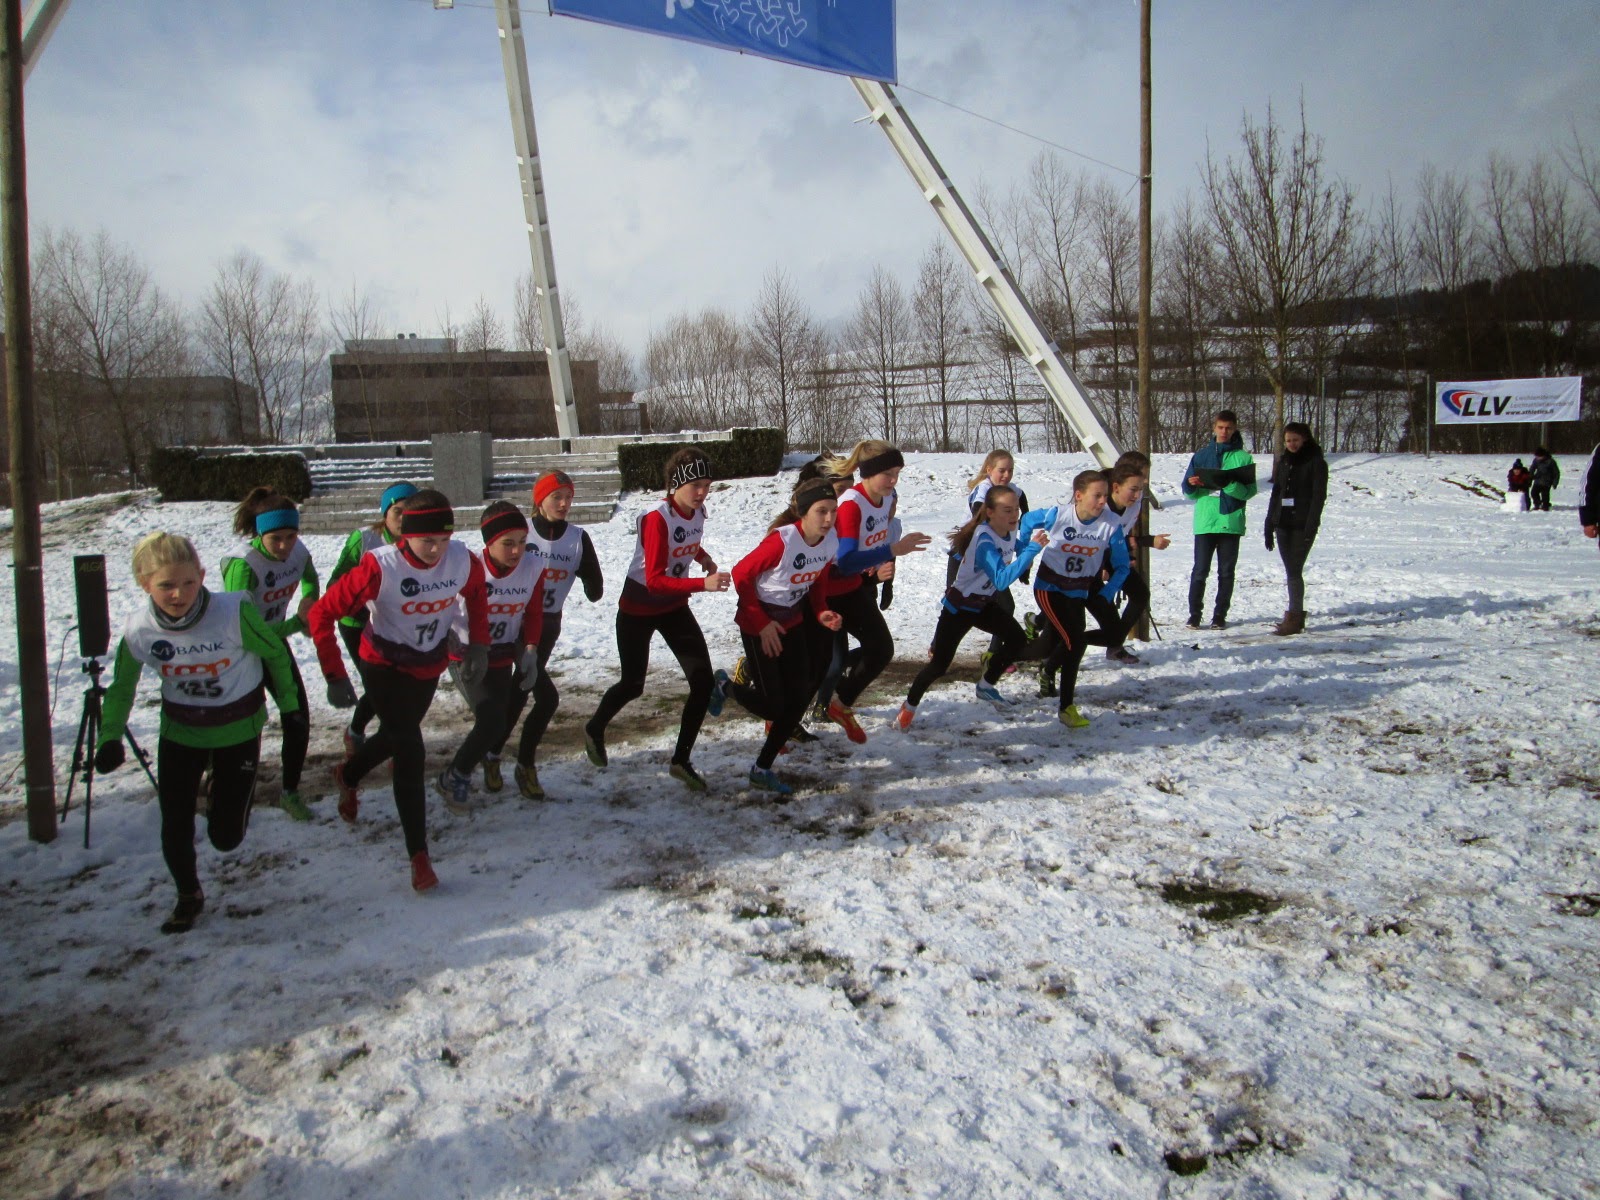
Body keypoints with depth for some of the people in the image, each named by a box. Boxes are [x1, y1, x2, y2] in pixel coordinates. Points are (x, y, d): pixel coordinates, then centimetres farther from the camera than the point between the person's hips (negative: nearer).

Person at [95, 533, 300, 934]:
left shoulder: (235, 612, -28)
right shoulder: (139, 630, -16)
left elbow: (275, 654, -9)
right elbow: (122, 685, 4)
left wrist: (289, 704, 3)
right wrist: (110, 737, -6)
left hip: (238, 731, -2)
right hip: (179, 734, 2)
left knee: (225, 837, 2)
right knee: (175, 829, 3)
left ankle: (231, 793, 38)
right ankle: (188, 896, 34)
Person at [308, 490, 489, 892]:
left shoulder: (463, 561, -19)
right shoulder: (380, 567, -31)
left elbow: (477, 594, 5)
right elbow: (321, 614, -25)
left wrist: (479, 645, -2)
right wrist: (335, 677, -25)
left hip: (429, 666, 5)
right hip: (385, 666, -5)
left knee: (395, 737, 25)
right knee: (411, 753, -13)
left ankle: (347, 776, 58)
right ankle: (419, 856, 0)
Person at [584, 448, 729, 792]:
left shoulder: (697, 511, -5)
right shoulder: (657, 517, -28)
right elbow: (655, 581, -34)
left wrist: (704, 557, -1)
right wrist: (703, 584, -44)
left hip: (674, 606, 6)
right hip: (638, 608, -6)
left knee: (703, 681, -6)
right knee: (633, 685, 11)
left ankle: (681, 761, 9)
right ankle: (595, 729, 43)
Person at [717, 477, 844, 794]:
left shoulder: (831, 541, -9)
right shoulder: (782, 541, -29)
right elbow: (741, 575, -20)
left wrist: (821, 612, -10)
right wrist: (762, 624, -15)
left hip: (794, 621, 7)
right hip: (759, 623, -7)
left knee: (799, 699, 3)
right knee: (773, 704, -6)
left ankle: (762, 769, 18)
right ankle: (725, 685, 27)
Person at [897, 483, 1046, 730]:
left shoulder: (1010, 531, -8)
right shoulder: (984, 541, -33)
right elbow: (1002, 580, -47)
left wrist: (1026, 551, -3)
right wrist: (1032, 549, -48)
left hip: (985, 603, 8)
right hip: (959, 607, -8)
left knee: (1017, 638, -6)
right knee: (940, 664, -6)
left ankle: (986, 686, 15)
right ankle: (909, 707, 16)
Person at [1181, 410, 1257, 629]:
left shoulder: (1243, 457, 6)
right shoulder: (1201, 454, 10)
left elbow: (1250, 491, -3)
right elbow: (1188, 490, 10)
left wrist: (1230, 485, -21)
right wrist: (1192, 485, -13)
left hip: (1231, 522, 0)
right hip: (1204, 522, 0)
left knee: (1226, 572, 5)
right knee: (1200, 571, -2)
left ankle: (1220, 615, 12)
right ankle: (1194, 614, 5)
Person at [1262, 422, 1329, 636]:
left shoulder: (1316, 463, -2)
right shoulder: (1283, 462, 15)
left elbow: (1319, 496, -8)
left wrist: (1311, 525, -18)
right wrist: (1269, 525, 12)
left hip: (1302, 525, -6)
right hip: (1283, 524, 6)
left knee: (1294, 570, -10)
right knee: (1291, 571, 6)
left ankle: (1295, 617, -8)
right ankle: (1296, 614, 11)